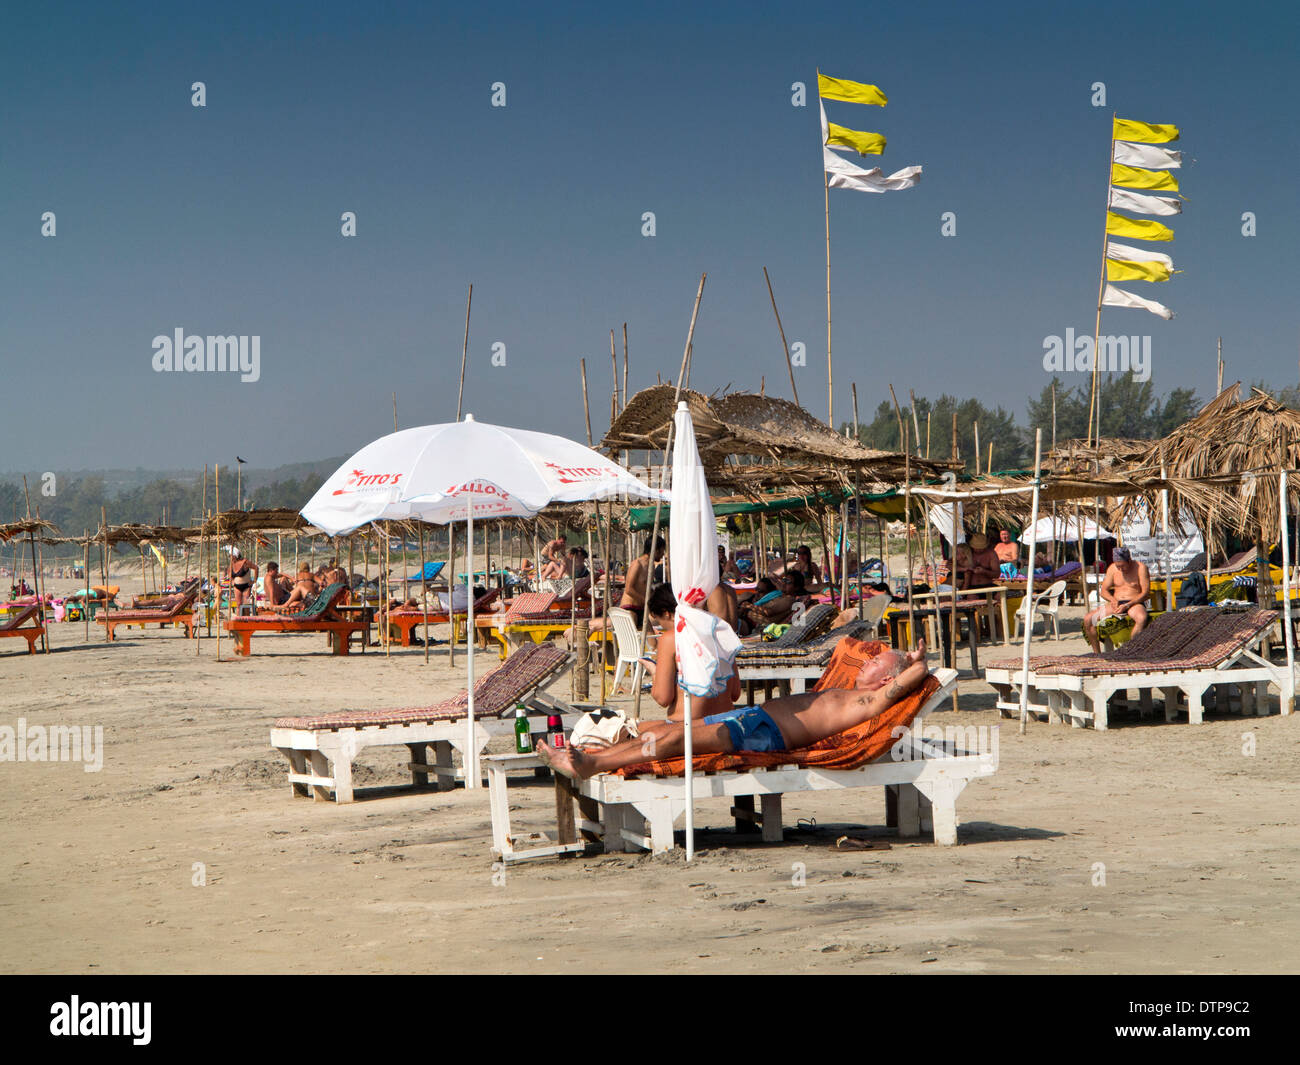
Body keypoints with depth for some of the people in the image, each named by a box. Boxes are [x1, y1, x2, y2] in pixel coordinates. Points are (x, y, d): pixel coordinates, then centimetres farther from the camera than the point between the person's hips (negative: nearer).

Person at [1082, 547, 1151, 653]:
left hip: (1135, 603, -5)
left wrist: (1127, 605, -21)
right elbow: (1104, 591, 12)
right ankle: (1097, 654, -10)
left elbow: (1146, 593, -10)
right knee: (1087, 619, -15)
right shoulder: (1112, 568, 9)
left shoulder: (1140, 567, -5)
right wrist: (1112, 599, -11)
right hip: (1116, 603, 5)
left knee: (1142, 618, -41)